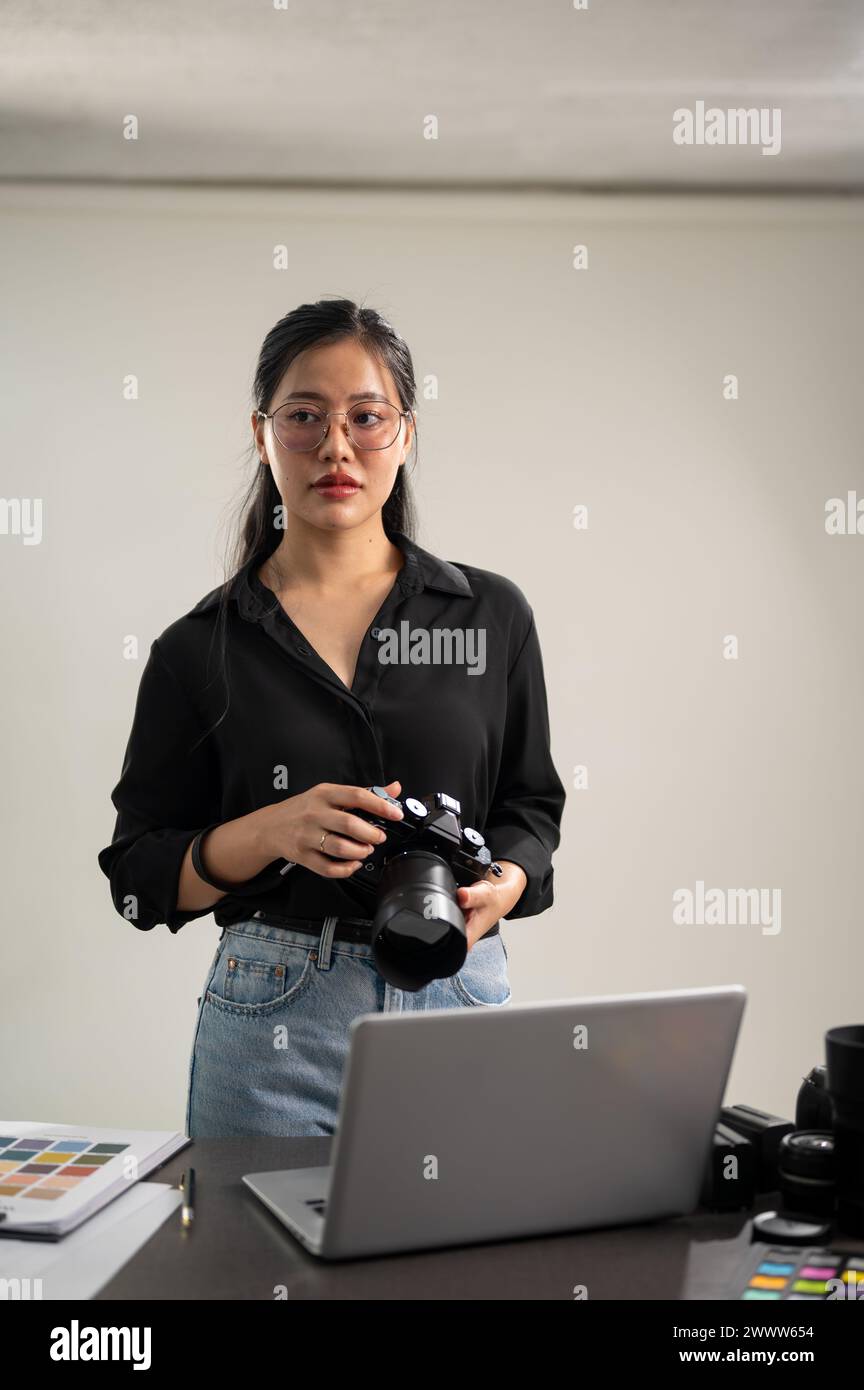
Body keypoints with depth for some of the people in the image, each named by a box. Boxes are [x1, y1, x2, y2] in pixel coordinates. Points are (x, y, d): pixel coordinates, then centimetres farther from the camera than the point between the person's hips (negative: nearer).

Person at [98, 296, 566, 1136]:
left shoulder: (492, 615, 4)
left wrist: (503, 883, -10)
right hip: (273, 1022, -1)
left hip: (458, 1003, 1)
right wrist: (269, 833, -16)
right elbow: (139, 878, 2)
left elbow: (531, 804, 11)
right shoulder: (200, 649, 1)